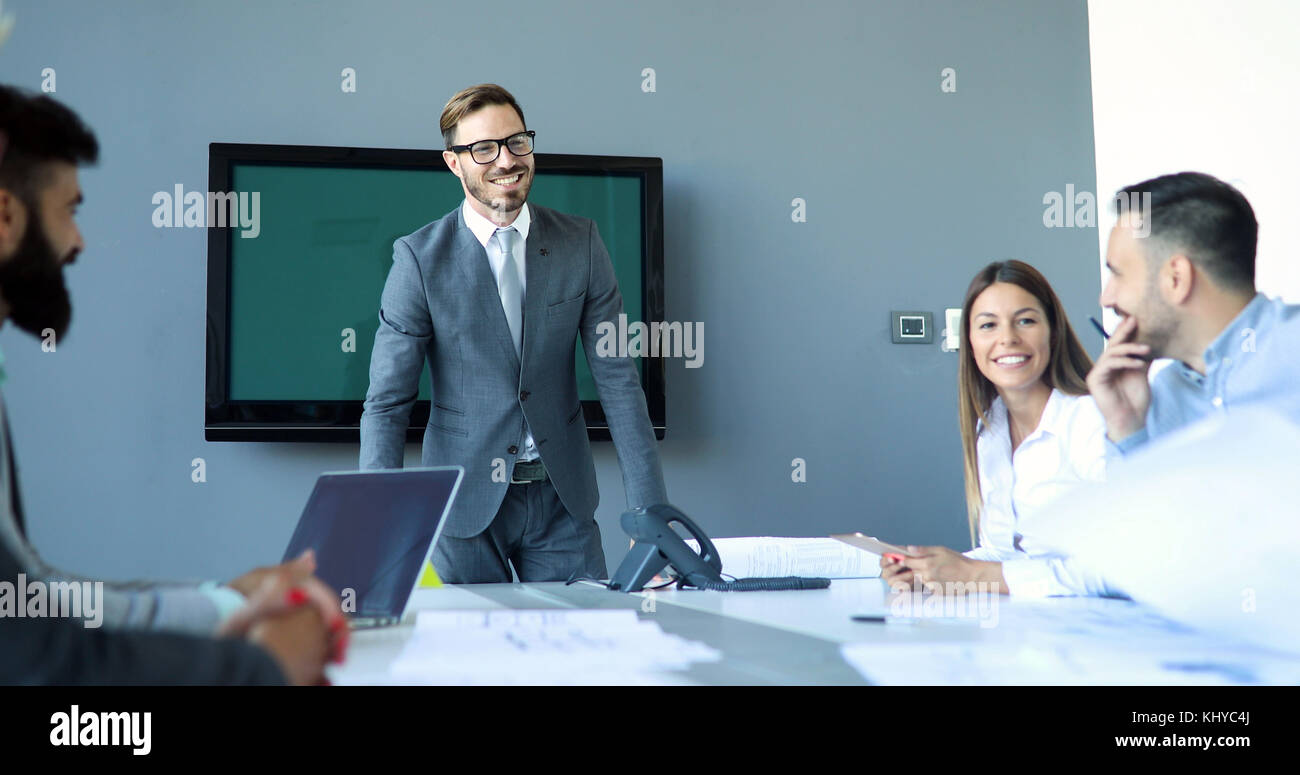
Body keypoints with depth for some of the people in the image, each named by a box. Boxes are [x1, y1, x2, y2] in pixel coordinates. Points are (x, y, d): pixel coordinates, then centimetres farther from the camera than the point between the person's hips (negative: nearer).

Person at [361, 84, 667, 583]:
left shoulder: (580, 243, 0)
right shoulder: (420, 257, -7)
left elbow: (617, 378, -1)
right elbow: (386, 402, -7)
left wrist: (650, 510, -7)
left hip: (562, 502, 2)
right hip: (464, 503, -2)